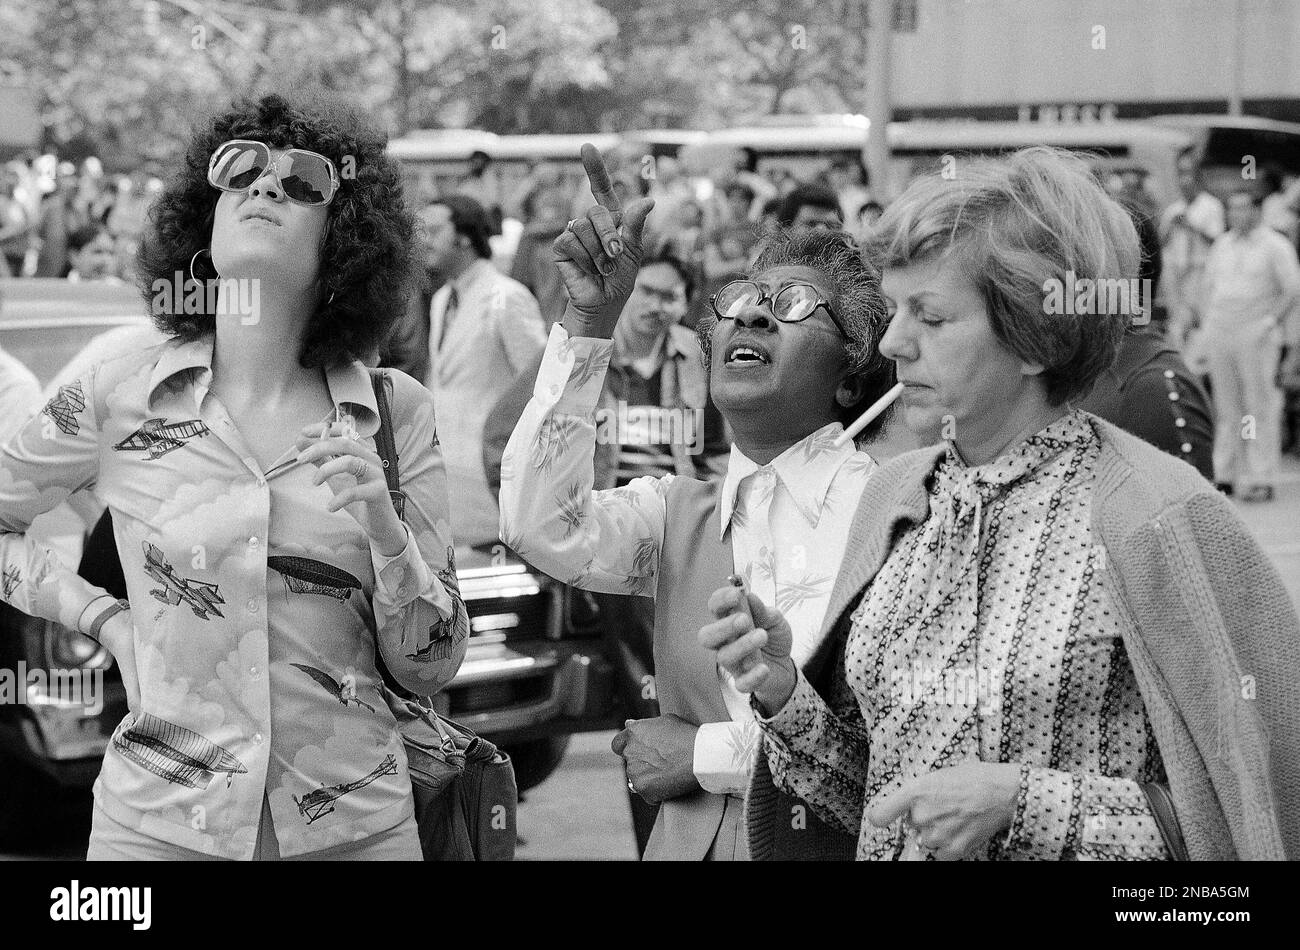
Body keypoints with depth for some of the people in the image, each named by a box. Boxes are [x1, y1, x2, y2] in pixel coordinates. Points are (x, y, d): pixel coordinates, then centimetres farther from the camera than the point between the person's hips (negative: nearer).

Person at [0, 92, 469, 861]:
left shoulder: (396, 414, -3)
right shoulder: (119, 399, -4)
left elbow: (430, 668, -2)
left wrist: (385, 529, -17)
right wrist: (101, 616, 0)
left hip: (355, 824, 0)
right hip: (159, 820, 0)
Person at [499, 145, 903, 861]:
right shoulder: (677, 510, 5)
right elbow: (541, 526, -12)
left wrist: (705, 754, -10)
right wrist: (590, 320, -14)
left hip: (832, 843, -4)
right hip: (690, 842, 4)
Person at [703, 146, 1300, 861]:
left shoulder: (1163, 520, -18)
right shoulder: (895, 494, -2)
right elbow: (871, 790, 4)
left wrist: (1024, 805, -24)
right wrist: (785, 693, -13)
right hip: (886, 851, 5)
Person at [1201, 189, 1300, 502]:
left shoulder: (1275, 246, -2)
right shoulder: (1221, 245, 14)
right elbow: (1210, 284, 21)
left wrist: (1272, 321, -13)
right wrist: (1208, 322, 10)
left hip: (1255, 335, -5)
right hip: (1220, 335, 5)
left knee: (1260, 408, -5)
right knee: (1227, 408, 8)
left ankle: (1261, 479, -3)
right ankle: (1225, 473, 13)